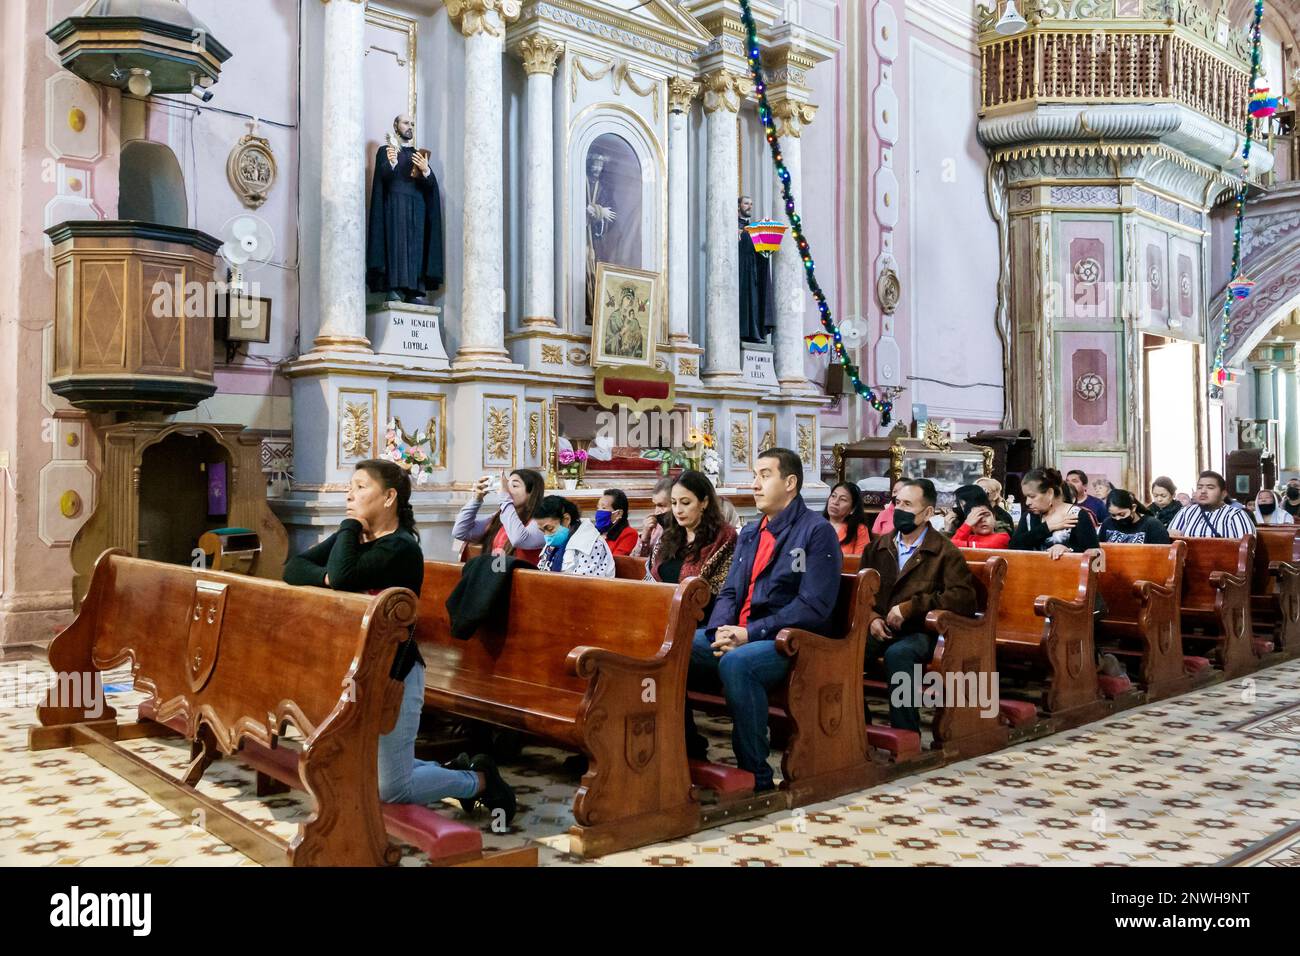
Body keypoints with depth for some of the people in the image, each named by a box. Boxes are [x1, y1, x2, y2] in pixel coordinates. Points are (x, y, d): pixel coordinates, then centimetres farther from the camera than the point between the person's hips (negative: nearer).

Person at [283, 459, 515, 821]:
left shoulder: (401, 548, -18)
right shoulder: (353, 537, 6)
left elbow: (343, 577, -32)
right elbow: (293, 568, -2)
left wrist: (351, 524, -18)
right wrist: (326, 577, -21)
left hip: (393, 674, -9)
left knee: (391, 791, -1)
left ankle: (479, 780, 19)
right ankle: (451, 770, 34)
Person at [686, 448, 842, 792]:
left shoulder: (817, 531, -6)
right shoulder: (749, 533, 17)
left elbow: (814, 606, -15)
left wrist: (750, 634, -19)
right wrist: (720, 631, -7)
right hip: (737, 636, 7)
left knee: (737, 663, -36)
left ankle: (755, 775, -22)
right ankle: (689, 752, 3)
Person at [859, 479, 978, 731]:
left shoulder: (944, 552, 4)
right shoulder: (878, 546, 20)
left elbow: (964, 597, -10)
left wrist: (910, 607, -14)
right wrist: (871, 618, -4)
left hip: (918, 631, -4)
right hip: (879, 628, 4)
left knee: (898, 653, -38)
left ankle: (906, 735, -28)